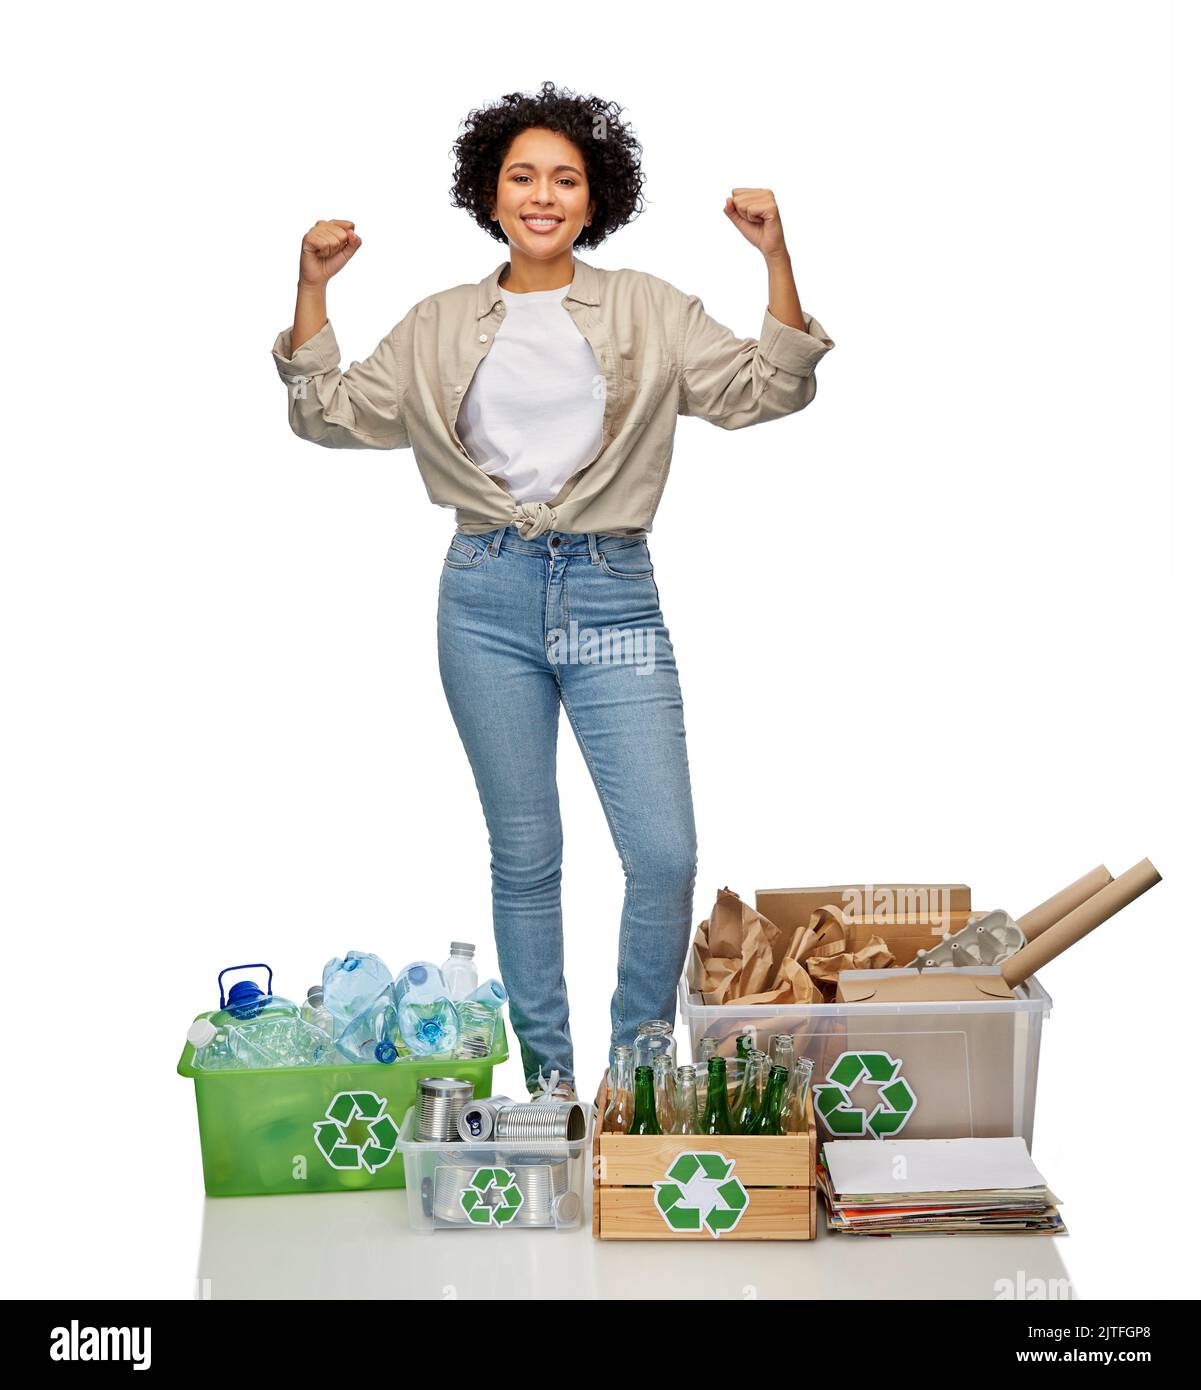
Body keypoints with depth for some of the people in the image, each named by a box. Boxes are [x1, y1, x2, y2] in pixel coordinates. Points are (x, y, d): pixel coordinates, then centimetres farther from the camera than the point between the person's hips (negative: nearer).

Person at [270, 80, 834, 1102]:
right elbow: (330, 413, 12)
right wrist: (313, 289, 3)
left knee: (665, 853, -8)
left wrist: (777, 259, -11)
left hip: (612, 595, -1)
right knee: (523, 854, 8)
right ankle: (548, 1077, 21)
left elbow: (766, 392, 0)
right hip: (488, 596, 1)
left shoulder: (648, 310, 7)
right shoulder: (442, 326, 11)